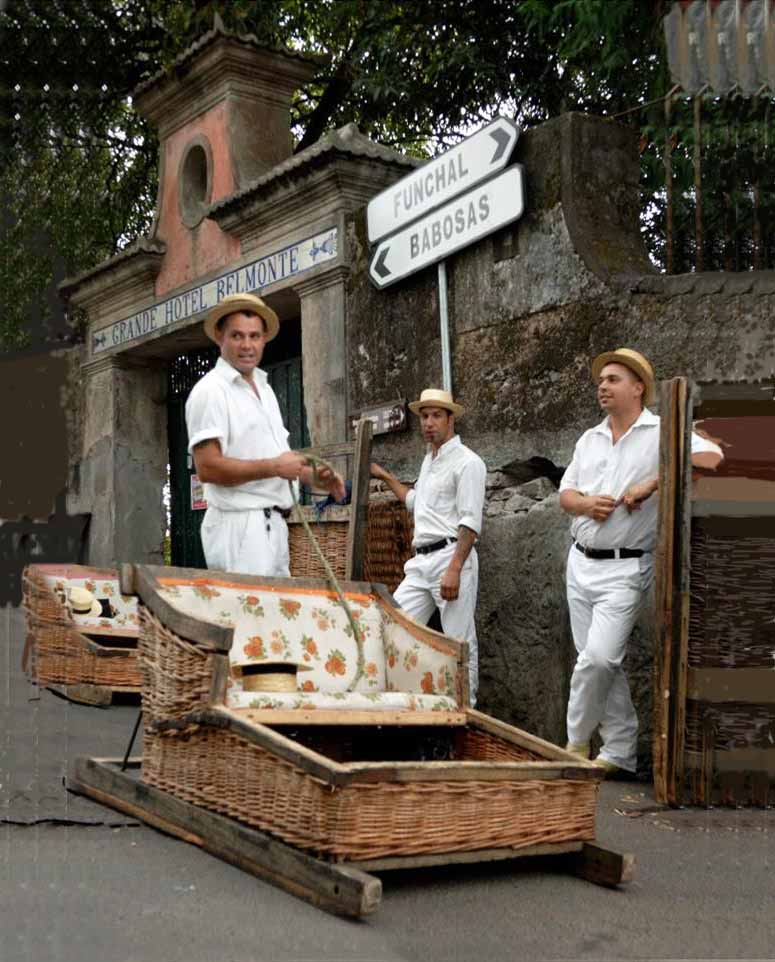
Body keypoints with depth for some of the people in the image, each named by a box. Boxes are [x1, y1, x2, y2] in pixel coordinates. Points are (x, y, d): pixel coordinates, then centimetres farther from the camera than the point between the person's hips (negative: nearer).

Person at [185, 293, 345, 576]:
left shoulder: (264, 387, 19)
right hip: (240, 523, -9)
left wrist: (314, 476, 9)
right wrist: (274, 467, -17)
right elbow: (208, 467, -19)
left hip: (274, 524, 9)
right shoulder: (210, 390, -10)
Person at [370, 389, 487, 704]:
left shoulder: (466, 462, -7)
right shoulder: (429, 460, 21)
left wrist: (454, 570, -22)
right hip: (421, 561, 9)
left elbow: (470, 523, -15)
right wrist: (386, 477, 37)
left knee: (460, 642, -4)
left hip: (451, 557, -8)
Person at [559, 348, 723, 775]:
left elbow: (712, 457, -21)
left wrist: (650, 485, -23)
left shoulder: (662, 433, -6)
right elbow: (565, 494, 16)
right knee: (599, 661, 9)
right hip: (580, 562, 7)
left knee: (599, 657, -15)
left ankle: (576, 741, 6)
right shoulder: (589, 439, 15)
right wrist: (586, 503, -8)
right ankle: (620, 751, 19)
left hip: (624, 568, -7)